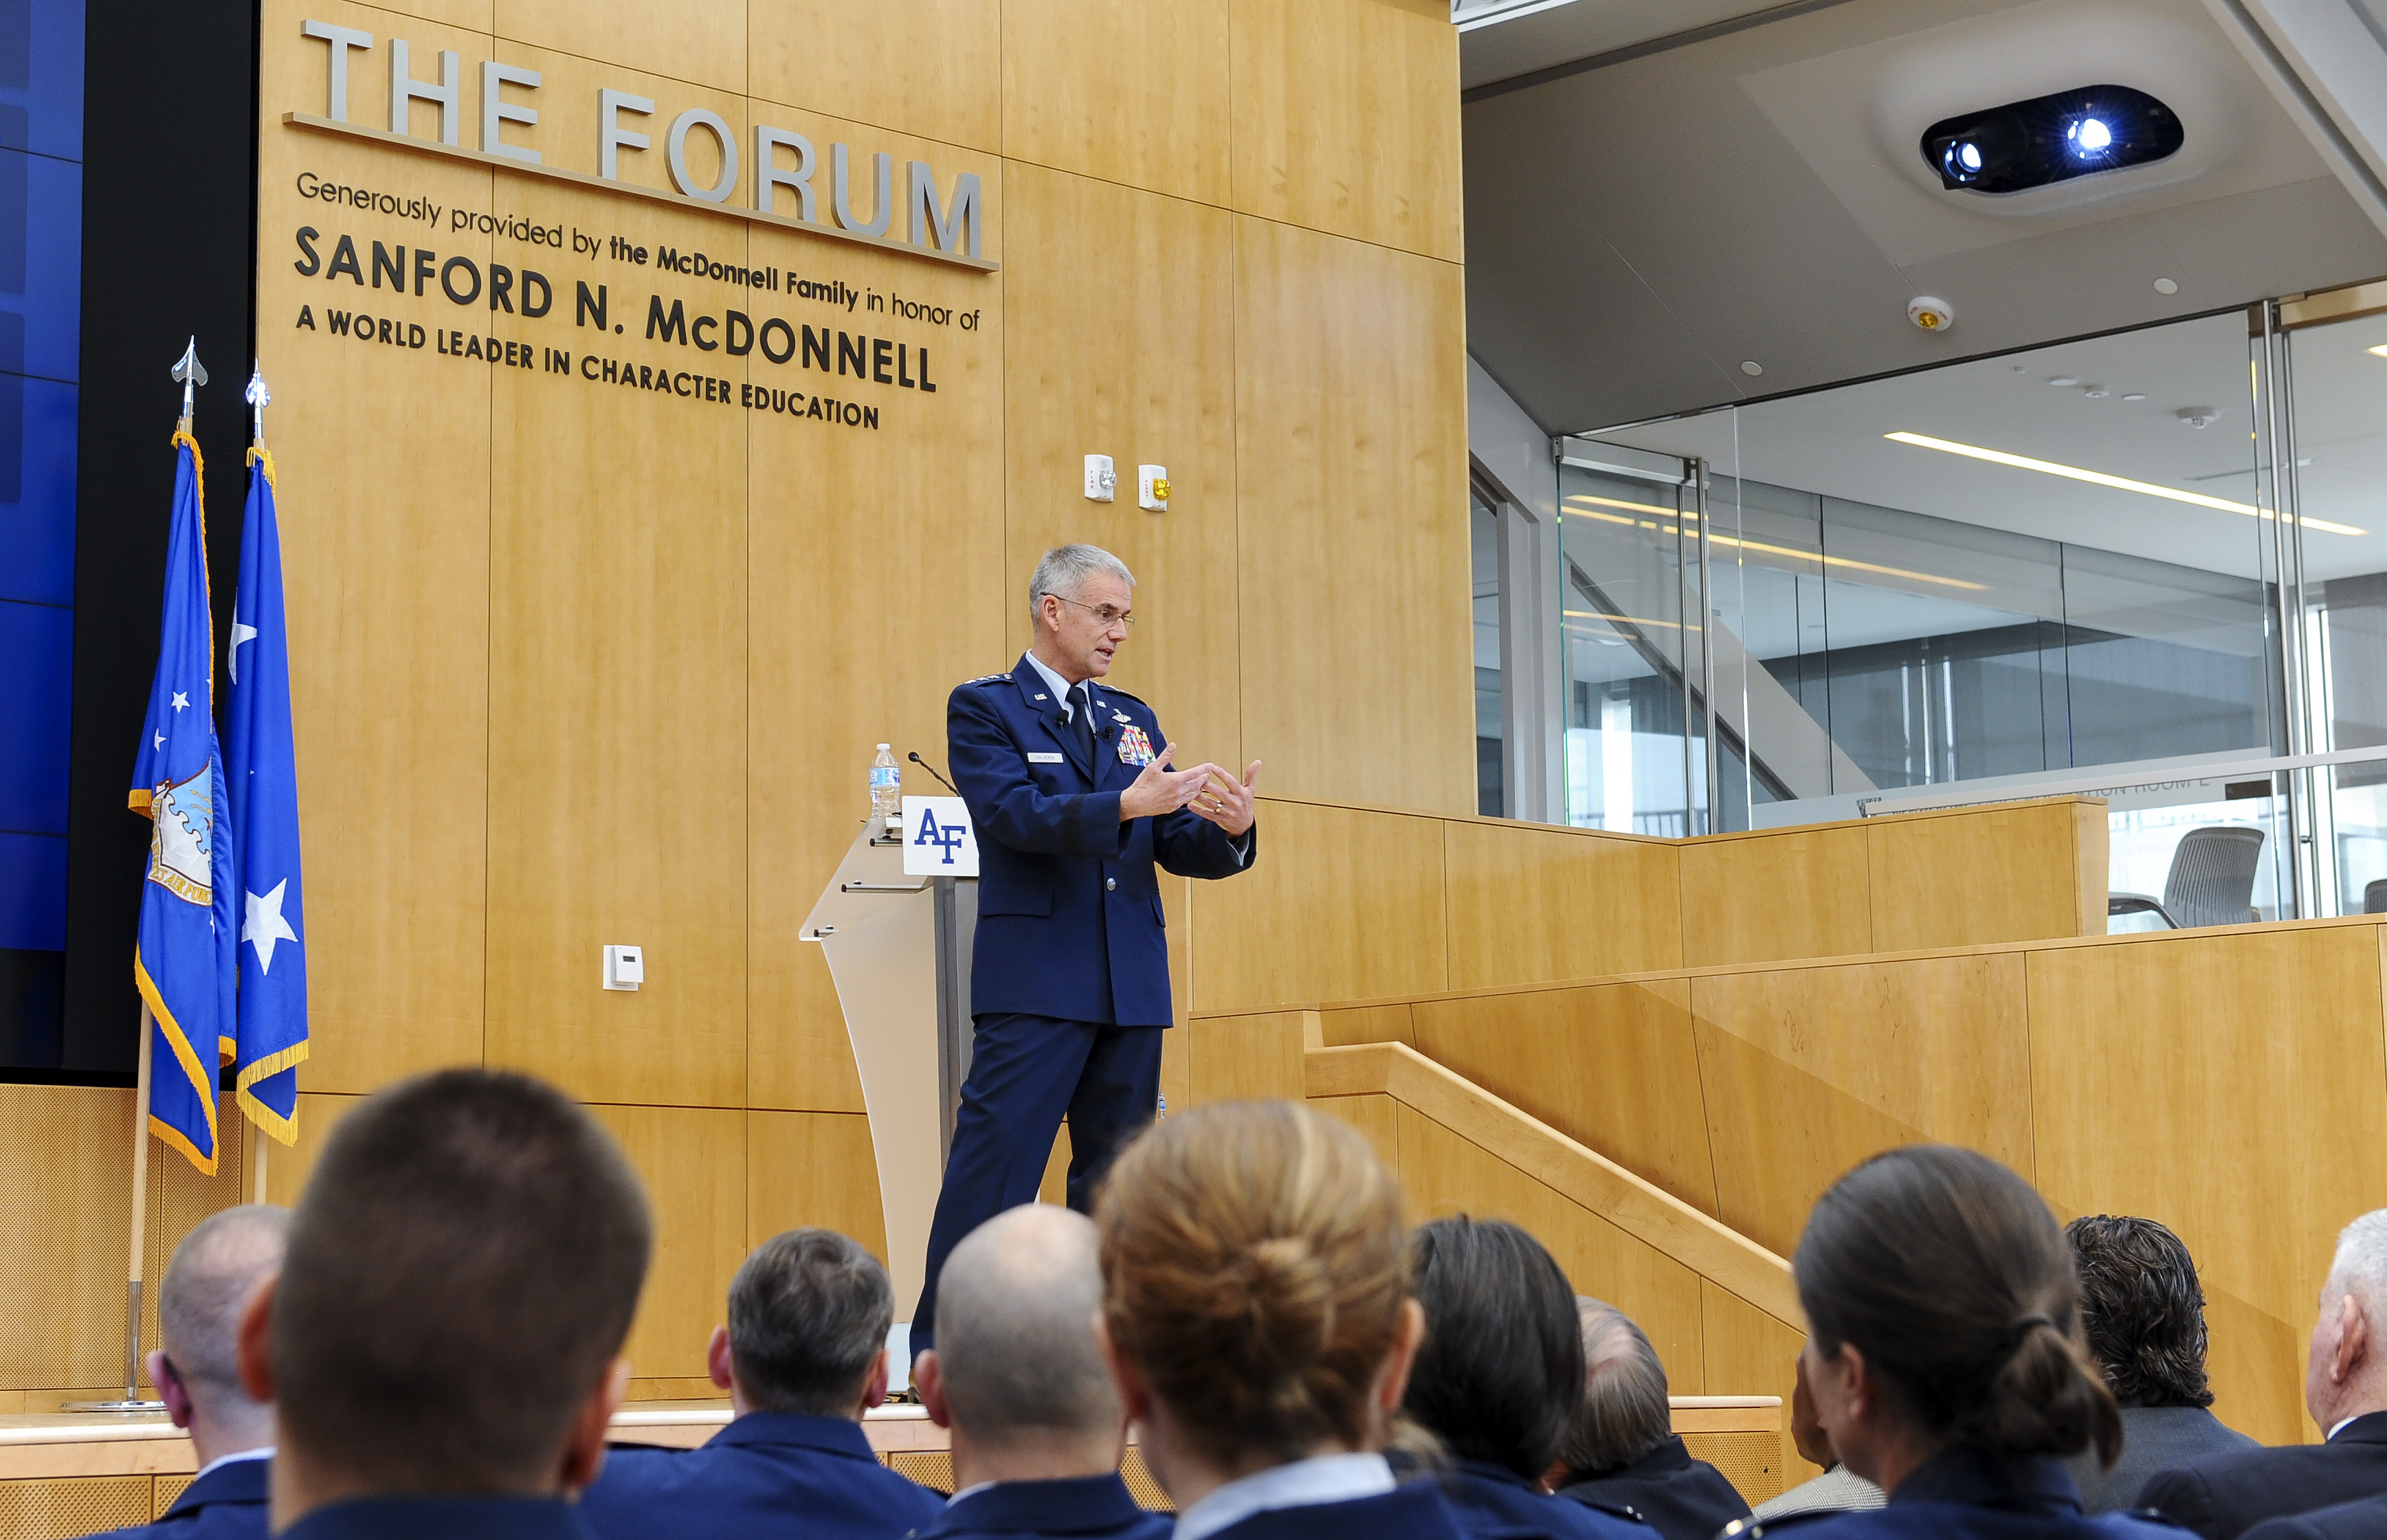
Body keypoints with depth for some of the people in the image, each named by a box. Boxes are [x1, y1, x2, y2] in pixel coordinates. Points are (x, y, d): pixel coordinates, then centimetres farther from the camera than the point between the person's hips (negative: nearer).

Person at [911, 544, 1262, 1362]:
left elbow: (1173, 843, 13)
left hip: (1130, 986, 6)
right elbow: (1015, 815, -16)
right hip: (1034, 979, -6)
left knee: (1115, 1172, 9)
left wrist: (1227, 830, -10)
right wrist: (1125, 805, -28)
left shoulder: (1131, 718, 18)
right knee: (991, 1170, -8)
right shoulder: (984, 707, 1)